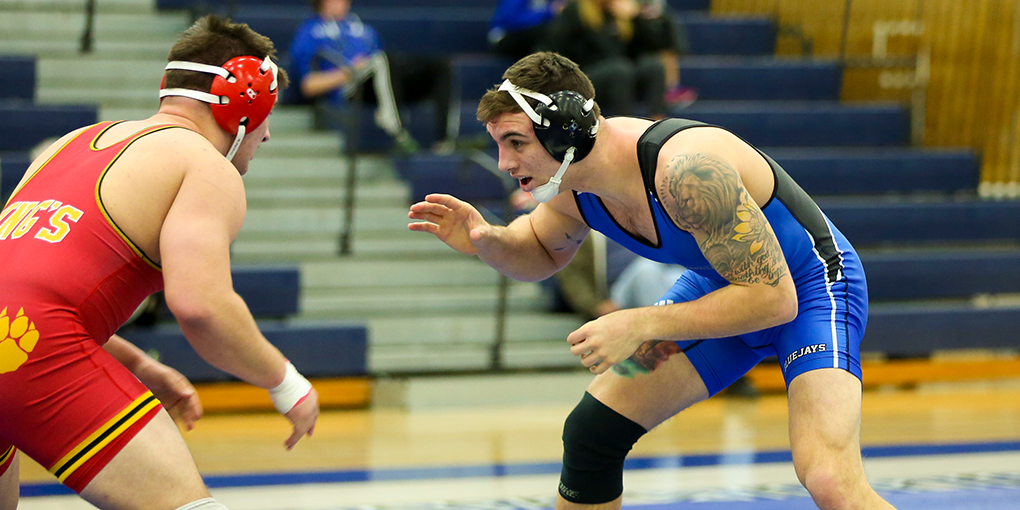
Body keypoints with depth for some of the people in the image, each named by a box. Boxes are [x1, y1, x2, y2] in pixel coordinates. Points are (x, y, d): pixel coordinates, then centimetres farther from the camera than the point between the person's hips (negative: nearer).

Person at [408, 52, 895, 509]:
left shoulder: (686, 172, -37)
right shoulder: (570, 179, -13)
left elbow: (773, 297, -33)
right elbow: (543, 253, 11)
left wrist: (640, 325, -34)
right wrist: (487, 242, -12)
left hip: (808, 282, -8)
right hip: (721, 280, 8)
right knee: (591, 430, 5)